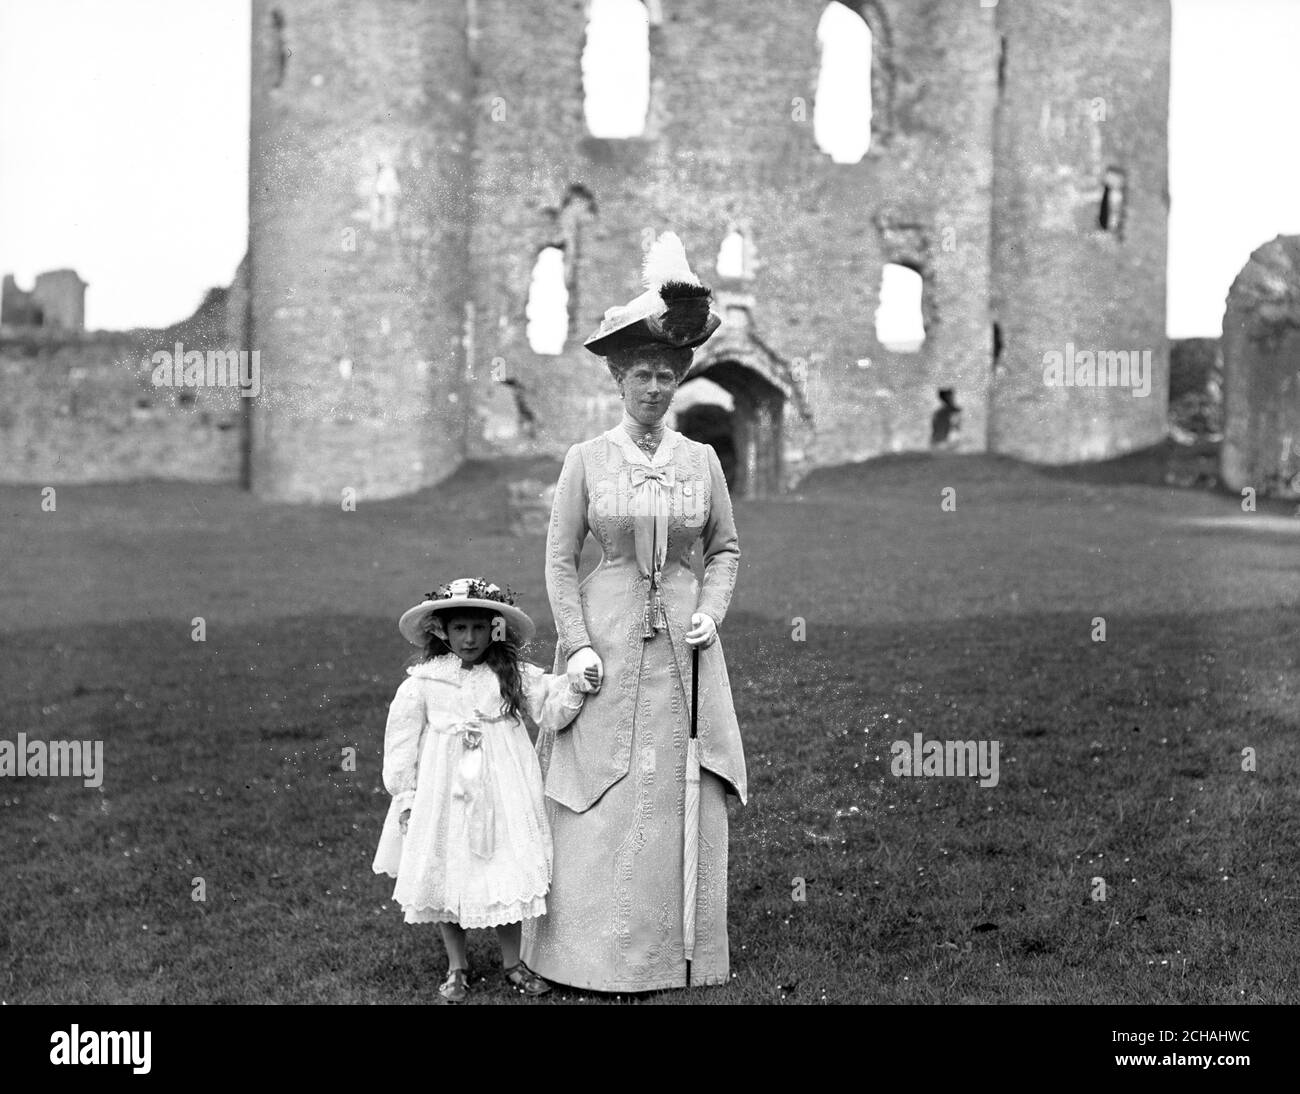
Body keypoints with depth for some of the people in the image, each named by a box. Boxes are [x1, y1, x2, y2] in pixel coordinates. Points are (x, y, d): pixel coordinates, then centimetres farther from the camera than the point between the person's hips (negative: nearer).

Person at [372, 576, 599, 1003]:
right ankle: (456, 965, 23)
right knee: (446, 876, 7)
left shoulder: (514, 675, 1)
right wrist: (404, 794, 2)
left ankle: (512, 961, 20)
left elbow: (550, 708, 0)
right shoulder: (423, 681, -2)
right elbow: (402, 737, 2)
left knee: (507, 874, 2)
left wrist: (574, 688, -19)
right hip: (443, 791, 0)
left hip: (501, 789, 0)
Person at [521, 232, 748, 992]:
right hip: (608, 639, -2)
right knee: (601, 806, 0)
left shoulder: (702, 460, 5)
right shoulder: (588, 460, 1)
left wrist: (711, 613, -3)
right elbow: (560, 559, 2)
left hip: (683, 645, 2)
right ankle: (595, 955, 11)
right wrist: (577, 642, -6)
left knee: (683, 801, 4)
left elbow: (726, 549, 13)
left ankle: (679, 952, 14)